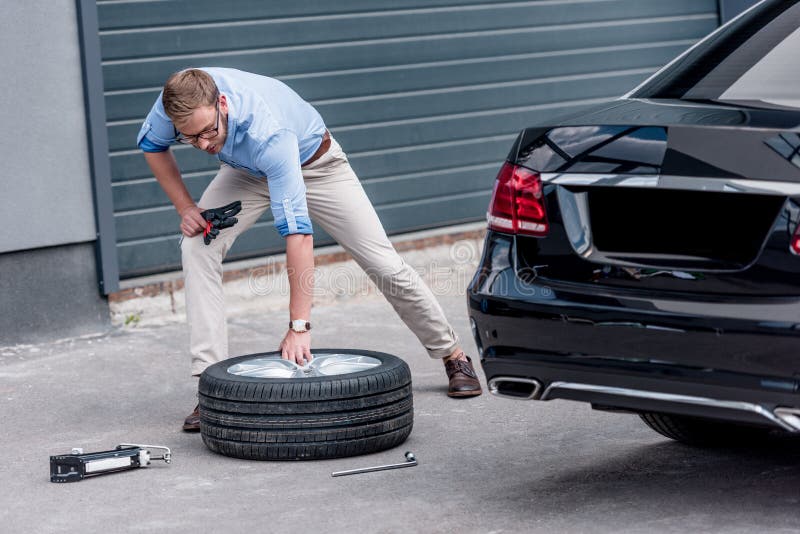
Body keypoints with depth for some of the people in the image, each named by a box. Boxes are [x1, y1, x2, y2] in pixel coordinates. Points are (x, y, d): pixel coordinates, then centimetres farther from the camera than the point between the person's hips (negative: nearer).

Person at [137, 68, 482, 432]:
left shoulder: (267, 132, -45)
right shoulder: (179, 102, -32)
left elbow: (297, 232, -45)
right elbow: (152, 146, -5)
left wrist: (299, 326, -46)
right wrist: (185, 207, -17)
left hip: (312, 164, -4)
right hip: (247, 170, 4)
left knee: (384, 264, -3)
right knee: (198, 246, -18)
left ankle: (452, 355, 19)